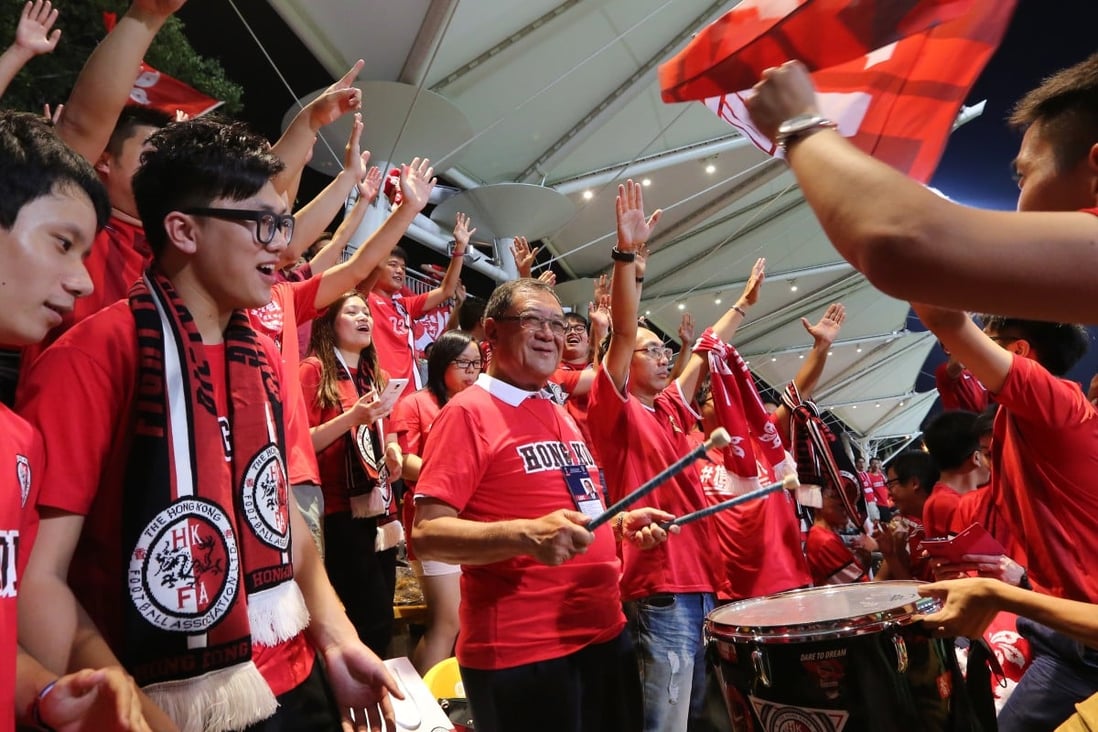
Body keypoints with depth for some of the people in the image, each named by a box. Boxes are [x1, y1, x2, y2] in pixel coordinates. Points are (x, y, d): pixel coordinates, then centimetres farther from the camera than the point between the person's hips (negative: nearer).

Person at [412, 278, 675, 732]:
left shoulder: (560, 414, 13)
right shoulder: (469, 413, -12)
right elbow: (427, 534, -19)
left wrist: (620, 523, 3)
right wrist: (526, 535, -33)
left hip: (606, 635, 8)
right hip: (520, 654, -8)